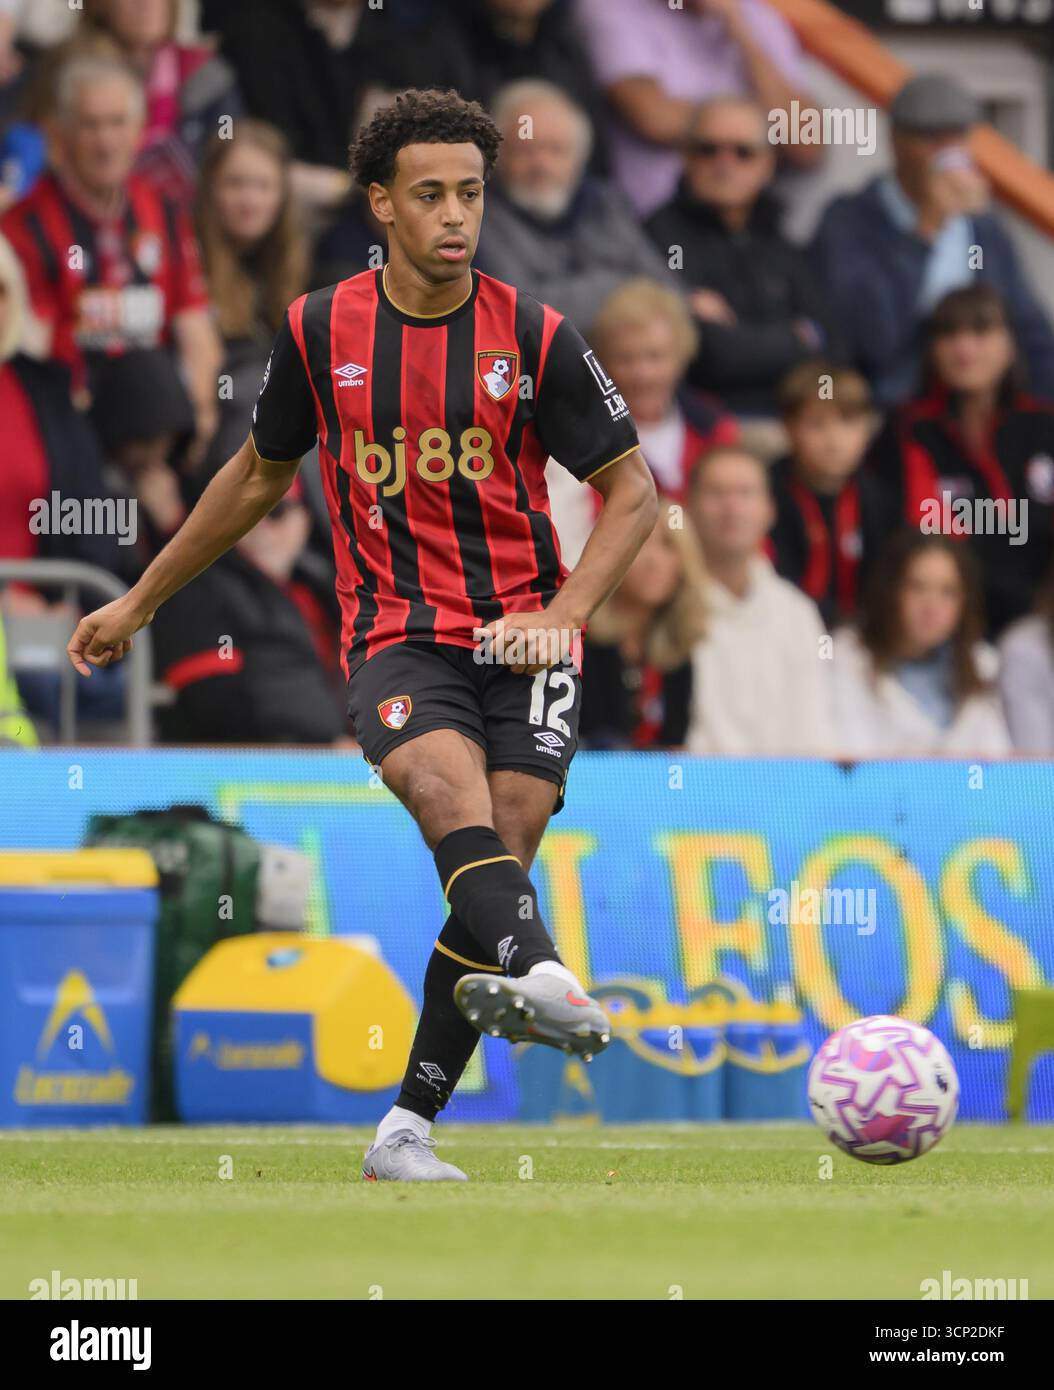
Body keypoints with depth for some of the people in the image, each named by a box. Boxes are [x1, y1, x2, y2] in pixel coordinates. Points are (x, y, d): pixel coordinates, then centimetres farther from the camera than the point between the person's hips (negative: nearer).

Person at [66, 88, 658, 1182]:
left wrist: (563, 612, -9)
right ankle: (537, 977, -60)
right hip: (396, 638, -1)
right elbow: (259, 476, 22)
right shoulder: (320, 333, 5)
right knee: (448, 784, -31)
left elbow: (632, 488, 7)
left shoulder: (532, 337, 1)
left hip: (522, 639, 1)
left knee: (501, 857, -13)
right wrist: (138, 602, 27)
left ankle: (407, 1130, -4)